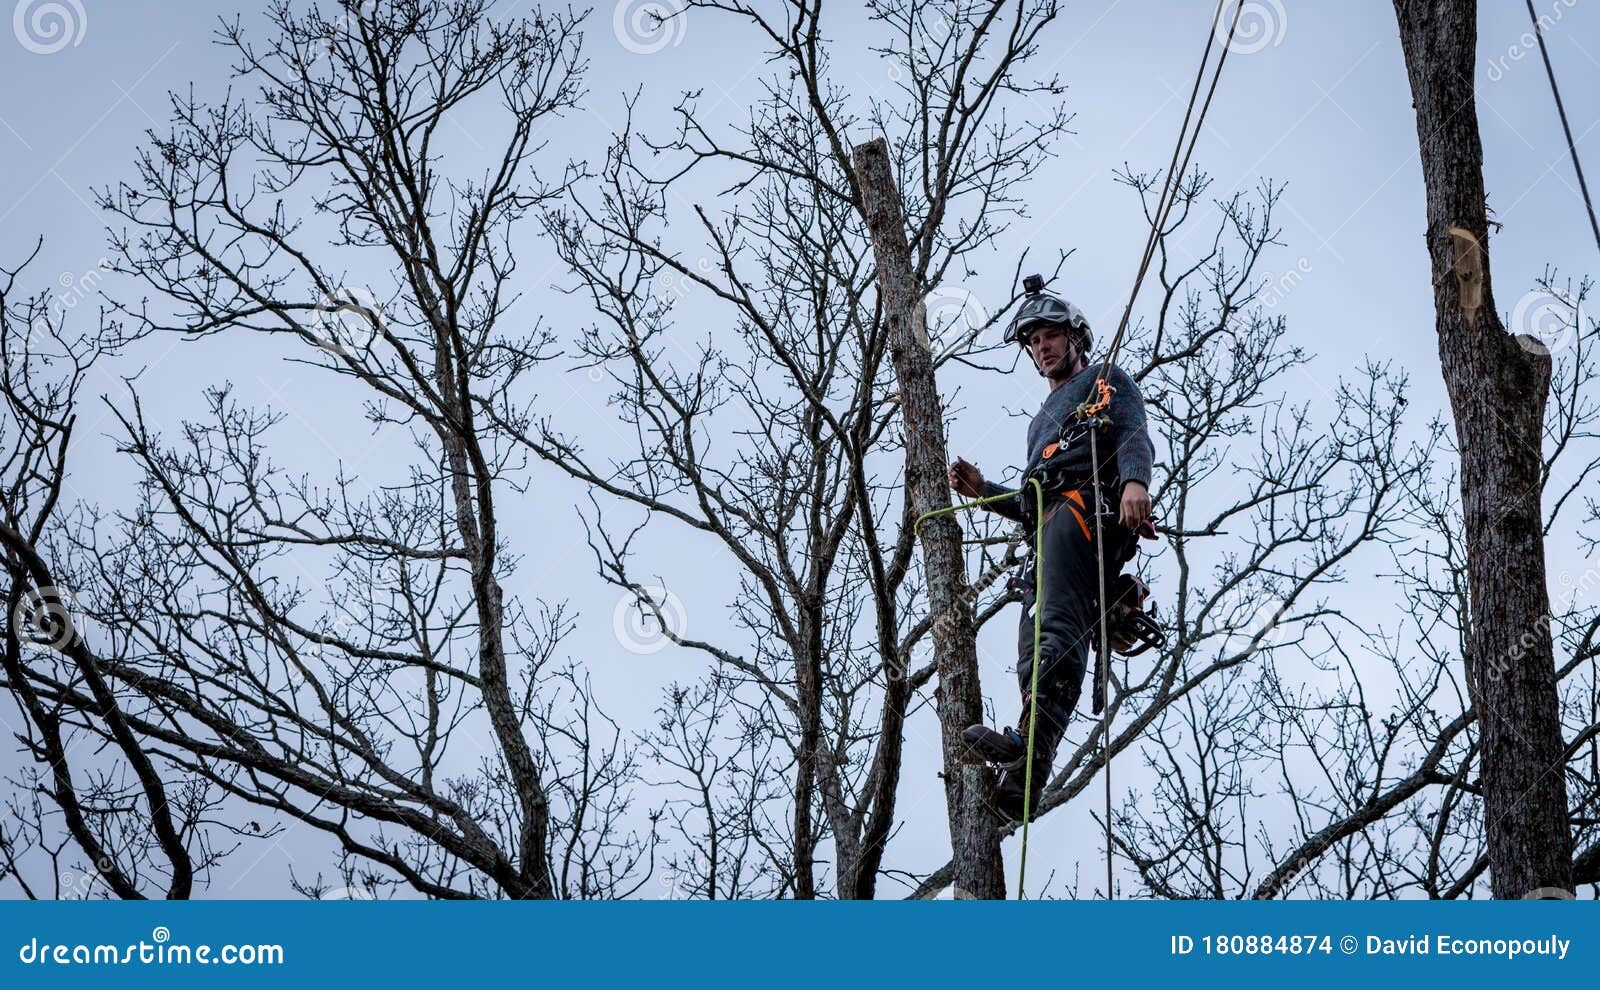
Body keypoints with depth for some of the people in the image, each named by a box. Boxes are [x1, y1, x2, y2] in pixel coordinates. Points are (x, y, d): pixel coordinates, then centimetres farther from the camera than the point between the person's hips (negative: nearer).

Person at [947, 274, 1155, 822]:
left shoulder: (1106, 380, 21)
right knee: (1034, 657, -13)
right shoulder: (1041, 420, 43)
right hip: (1047, 524, 8)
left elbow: (1134, 437, -1)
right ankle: (1026, 773, -29)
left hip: (1088, 503, -8)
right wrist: (983, 490, 21)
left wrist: (1135, 480, -24)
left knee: (1057, 628, -32)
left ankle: (1032, 742, -51)